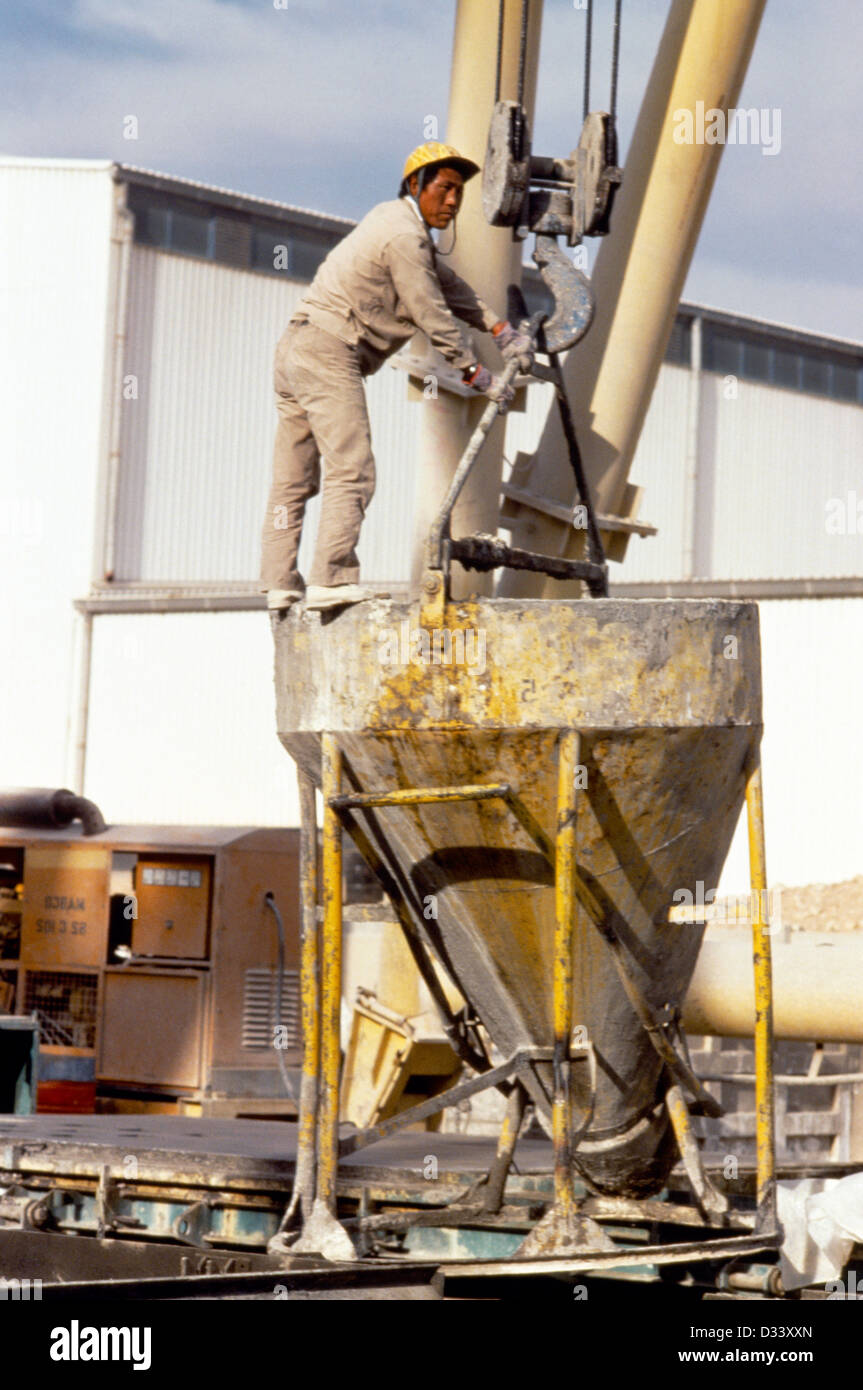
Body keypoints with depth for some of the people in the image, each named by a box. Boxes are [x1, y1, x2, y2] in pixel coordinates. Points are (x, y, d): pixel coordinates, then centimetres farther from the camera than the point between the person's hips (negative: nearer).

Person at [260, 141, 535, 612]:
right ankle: (331, 580, -19)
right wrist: (479, 377, -3)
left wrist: (502, 330, 19)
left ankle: (280, 585, 7)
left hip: (294, 347, 11)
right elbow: (433, 317, -11)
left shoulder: (397, 221, 21)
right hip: (328, 352, -11)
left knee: (293, 479, 8)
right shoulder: (404, 236, -11)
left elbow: (449, 287, 25)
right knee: (351, 471, -13)